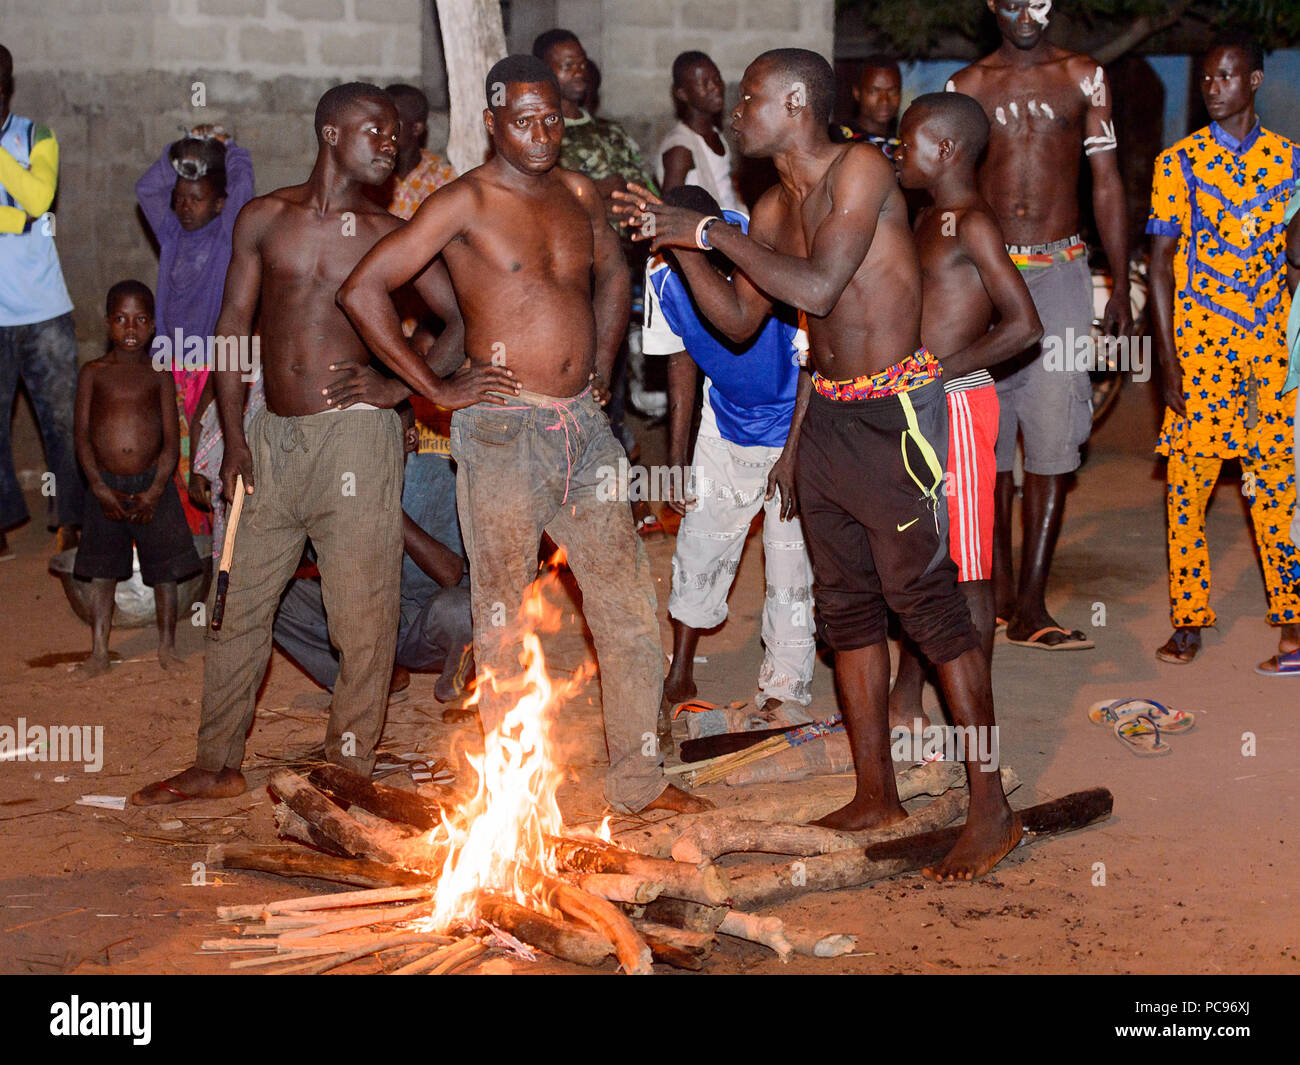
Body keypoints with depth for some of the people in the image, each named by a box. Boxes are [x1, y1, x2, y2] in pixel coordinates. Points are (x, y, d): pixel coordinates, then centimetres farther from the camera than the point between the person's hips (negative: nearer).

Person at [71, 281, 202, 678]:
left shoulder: (158, 375, 2)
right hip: (106, 485, 0)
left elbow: (171, 440, -1)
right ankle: (99, 653, 13)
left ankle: (167, 649, 17)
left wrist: (155, 491, -12)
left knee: (165, 570, 4)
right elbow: (82, 436, -1)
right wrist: (101, 488, -11)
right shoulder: (93, 373, 2)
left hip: (152, 484, 0)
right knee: (102, 571, 5)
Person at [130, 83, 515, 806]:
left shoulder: (390, 234, 3)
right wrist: (234, 438, 2)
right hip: (272, 438, 3)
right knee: (240, 602, 9)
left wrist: (400, 387, -12)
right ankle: (218, 765, 22)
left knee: (363, 613, -2)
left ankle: (350, 770, 11)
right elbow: (233, 327, 9)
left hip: (355, 434, -3)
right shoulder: (265, 218, 8)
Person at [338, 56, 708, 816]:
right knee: (505, 613, 3)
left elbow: (612, 275, 29)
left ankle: (639, 779, 18)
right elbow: (364, 290, -11)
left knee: (630, 601, 7)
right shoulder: (467, 203, -8)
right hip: (504, 430, -6)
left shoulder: (578, 194, 10)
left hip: (583, 425, 6)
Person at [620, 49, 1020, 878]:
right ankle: (876, 793, 23)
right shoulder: (776, 208, 11)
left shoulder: (861, 170, -12)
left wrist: (712, 232, -15)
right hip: (825, 411, 9)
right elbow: (738, 320, 16)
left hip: (894, 412, -9)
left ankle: (992, 809, -2)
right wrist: (679, 242, 4)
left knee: (928, 601, -8)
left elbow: (819, 288, -22)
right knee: (846, 603, 12)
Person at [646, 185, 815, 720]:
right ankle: (680, 674, 25)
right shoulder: (663, 274, -13)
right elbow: (681, 360, 4)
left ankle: (783, 695, 6)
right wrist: (677, 455, 5)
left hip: (795, 425, -4)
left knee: (791, 562, -5)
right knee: (699, 546, 8)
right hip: (726, 426, 4)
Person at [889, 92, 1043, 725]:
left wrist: (940, 369, -19)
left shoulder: (973, 224, -13)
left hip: (956, 404, -9)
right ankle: (904, 703, 24)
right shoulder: (928, 221, 15)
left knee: (965, 568, -2)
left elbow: (1024, 325, -20)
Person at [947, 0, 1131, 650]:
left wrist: (1120, 290, 4)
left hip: (1060, 272, -1)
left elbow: (1107, 186, 9)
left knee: (1052, 437, -8)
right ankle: (998, 590, 14)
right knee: (989, 437, 2)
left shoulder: (1084, 78, 8)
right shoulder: (966, 87, 9)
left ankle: (1030, 607, -8)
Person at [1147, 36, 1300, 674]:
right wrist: (1167, 359, -7)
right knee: (1188, 484, -1)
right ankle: (1188, 621, 8)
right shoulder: (1179, 162, 2)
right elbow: (1161, 261, 0)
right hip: (1200, 342, -1)